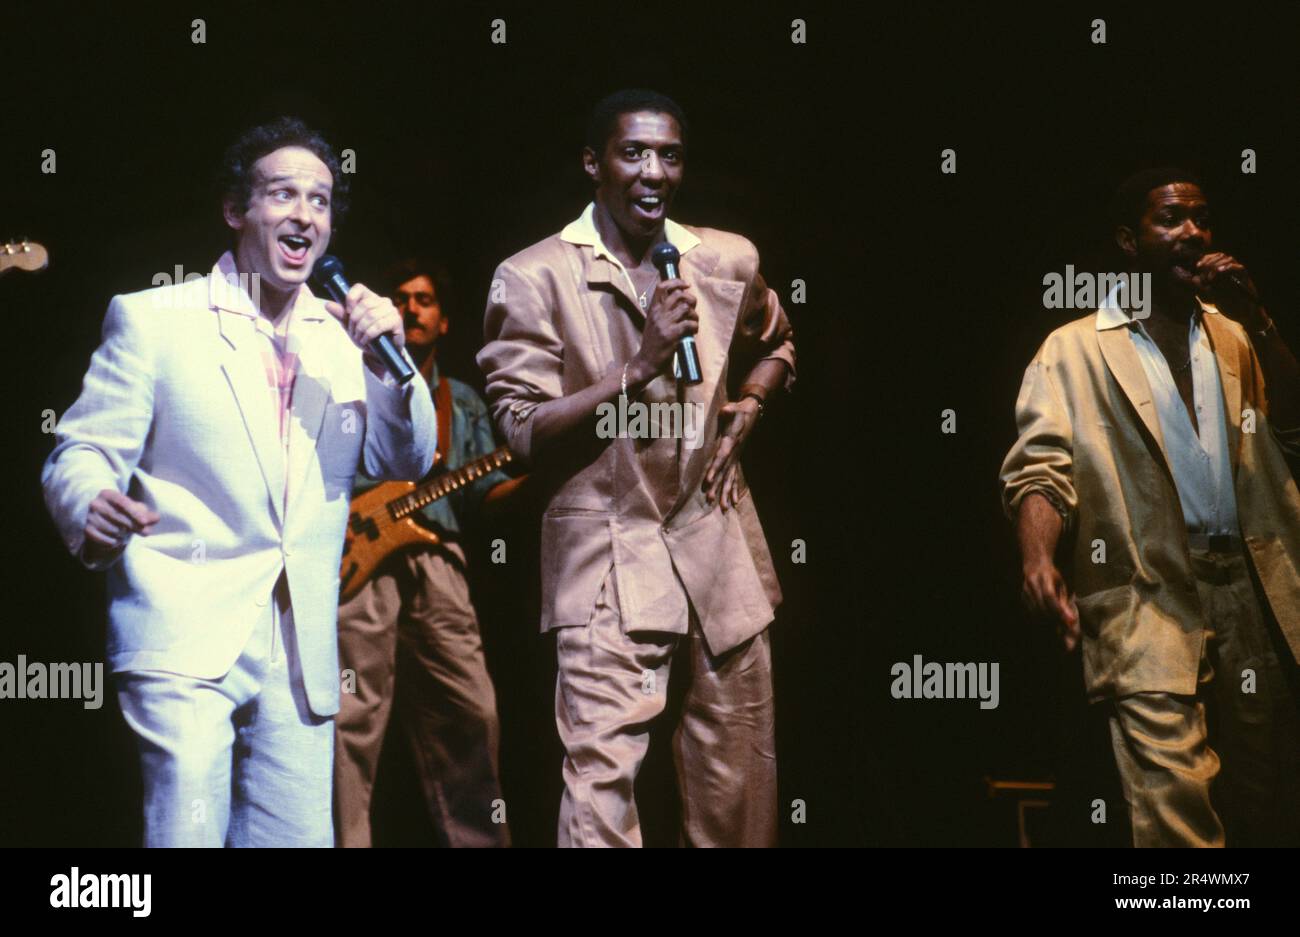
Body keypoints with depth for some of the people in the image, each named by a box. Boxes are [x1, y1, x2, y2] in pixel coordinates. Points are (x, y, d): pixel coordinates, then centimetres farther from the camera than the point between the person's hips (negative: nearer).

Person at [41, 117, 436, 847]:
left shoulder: (344, 333, 15)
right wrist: (91, 512, -24)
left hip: (302, 652, 4)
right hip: (186, 639, -4)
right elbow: (82, 454, -1)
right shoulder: (152, 319, 3)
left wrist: (388, 361, -5)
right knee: (187, 836, -15)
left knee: (298, 837, 5)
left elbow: (408, 462, 13)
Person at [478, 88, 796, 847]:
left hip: (718, 543, 5)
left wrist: (746, 409, 9)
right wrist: (641, 367, -18)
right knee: (603, 770, -14)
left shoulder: (730, 261, 8)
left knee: (740, 770, 11)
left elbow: (775, 346, 29)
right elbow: (522, 429, -10)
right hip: (609, 552, -5)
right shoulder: (535, 278, -6)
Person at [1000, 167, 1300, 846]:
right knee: (1176, 813, -18)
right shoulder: (1076, 349, 6)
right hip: (1149, 596, -5)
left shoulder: (1234, 337, 20)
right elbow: (1041, 466, -6)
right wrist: (1037, 558, -26)